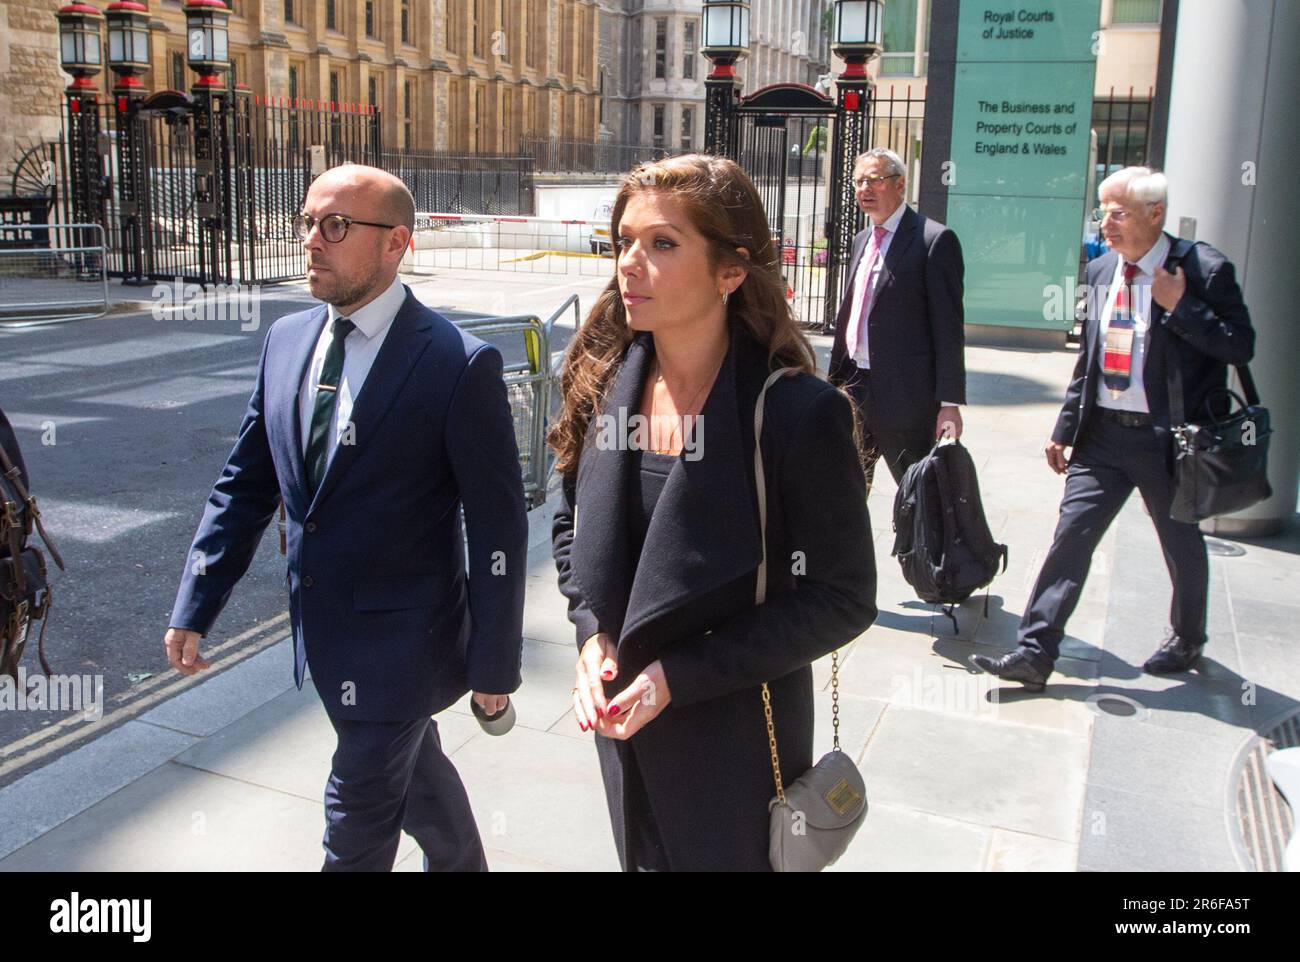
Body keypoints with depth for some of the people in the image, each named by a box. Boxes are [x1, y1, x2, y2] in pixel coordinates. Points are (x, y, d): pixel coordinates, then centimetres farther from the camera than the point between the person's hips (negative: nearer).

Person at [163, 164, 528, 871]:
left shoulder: (460, 364, -18)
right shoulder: (286, 340, 2)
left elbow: (499, 527, -14)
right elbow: (245, 484, 8)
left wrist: (495, 665, -11)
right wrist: (194, 609, 5)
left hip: (400, 642, -6)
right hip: (322, 629, 6)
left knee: (356, 826, 8)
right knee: (415, 775, 25)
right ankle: (462, 864, 50)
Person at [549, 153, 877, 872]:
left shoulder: (799, 414, -21)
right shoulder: (603, 388, -5)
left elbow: (841, 600, -17)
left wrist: (682, 674, -21)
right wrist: (593, 633, -8)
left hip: (738, 739, -5)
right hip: (620, 718, 5)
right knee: (643, 857, 25)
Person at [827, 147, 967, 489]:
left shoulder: (935, 240, -10)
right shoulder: (862, 240, 15)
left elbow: (948, 327, -14)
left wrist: (950, 402, -17)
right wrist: (834, 380, 19)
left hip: (905, 395, -8)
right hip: (855, 385, 8)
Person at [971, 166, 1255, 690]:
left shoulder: (1204, 270, -10)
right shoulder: (1100, 271, 7)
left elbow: (1241, 346, -12)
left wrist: (1180, 306, -22)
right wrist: (1065, 428, 12)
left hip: (1168, 438, -4)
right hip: (1101, 435, 4)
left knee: (1182, 546, 15)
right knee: (1070, 539, -3)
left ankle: (1187, 639, 40)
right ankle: (1033, 654, 0)